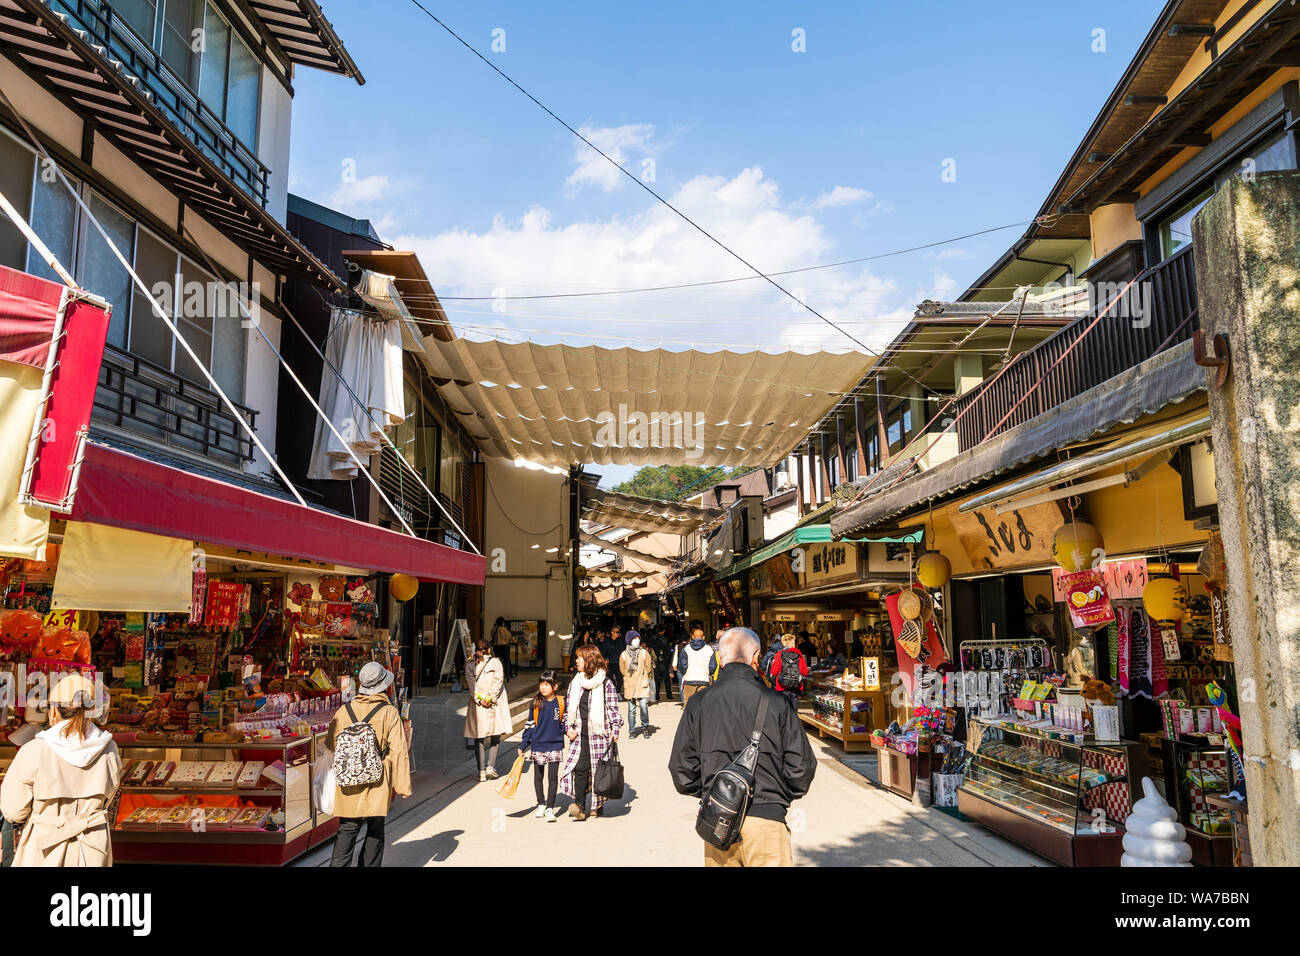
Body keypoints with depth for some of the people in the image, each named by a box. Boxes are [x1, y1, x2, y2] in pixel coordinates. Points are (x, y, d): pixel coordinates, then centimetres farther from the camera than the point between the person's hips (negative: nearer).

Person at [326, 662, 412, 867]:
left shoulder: (345, 710, -2)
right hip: (378, 781, -2)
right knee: (375, 830, 11)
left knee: (348, 829, 7)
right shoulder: (389, 712, -9)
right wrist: (403, 785, -4)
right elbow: (399, 751, -10)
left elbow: (330, 742, 8)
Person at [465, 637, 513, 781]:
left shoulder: (469, 665, 6)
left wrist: (479, 699, -9)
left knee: (479, 738, 7)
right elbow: (498, 680, -9)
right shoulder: (496, 662, 1)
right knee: (495, 737, 10)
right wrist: (490, 698, -11)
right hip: (495, 705, -1)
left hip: (477, 706, 1)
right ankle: (490, 766, -1)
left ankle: (482, 770, 3)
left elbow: (471, 684, -5)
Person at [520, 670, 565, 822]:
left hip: (555, 745, -1)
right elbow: (529, 725, 4)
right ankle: (541, 805, 30)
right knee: (538, 777, 13)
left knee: (553, 777, -2)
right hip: (538, 746, 2)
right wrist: (523, 745, 5)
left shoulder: (561, 702, -4)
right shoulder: (536, 703, -3)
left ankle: (550, 808, 6)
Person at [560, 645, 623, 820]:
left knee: (599, 770, 2)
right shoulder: (575, 683, 11)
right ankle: (580, 806, -11)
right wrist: (568, 727, 6)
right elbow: (568, 708, 17)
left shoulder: (606, 684, -4)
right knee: (580, 768, -8)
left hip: (599, 734, -4)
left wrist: (615, 731, -10)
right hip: (579, 735, 4)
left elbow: (613, 710, -3)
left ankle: (597, 806, 18)